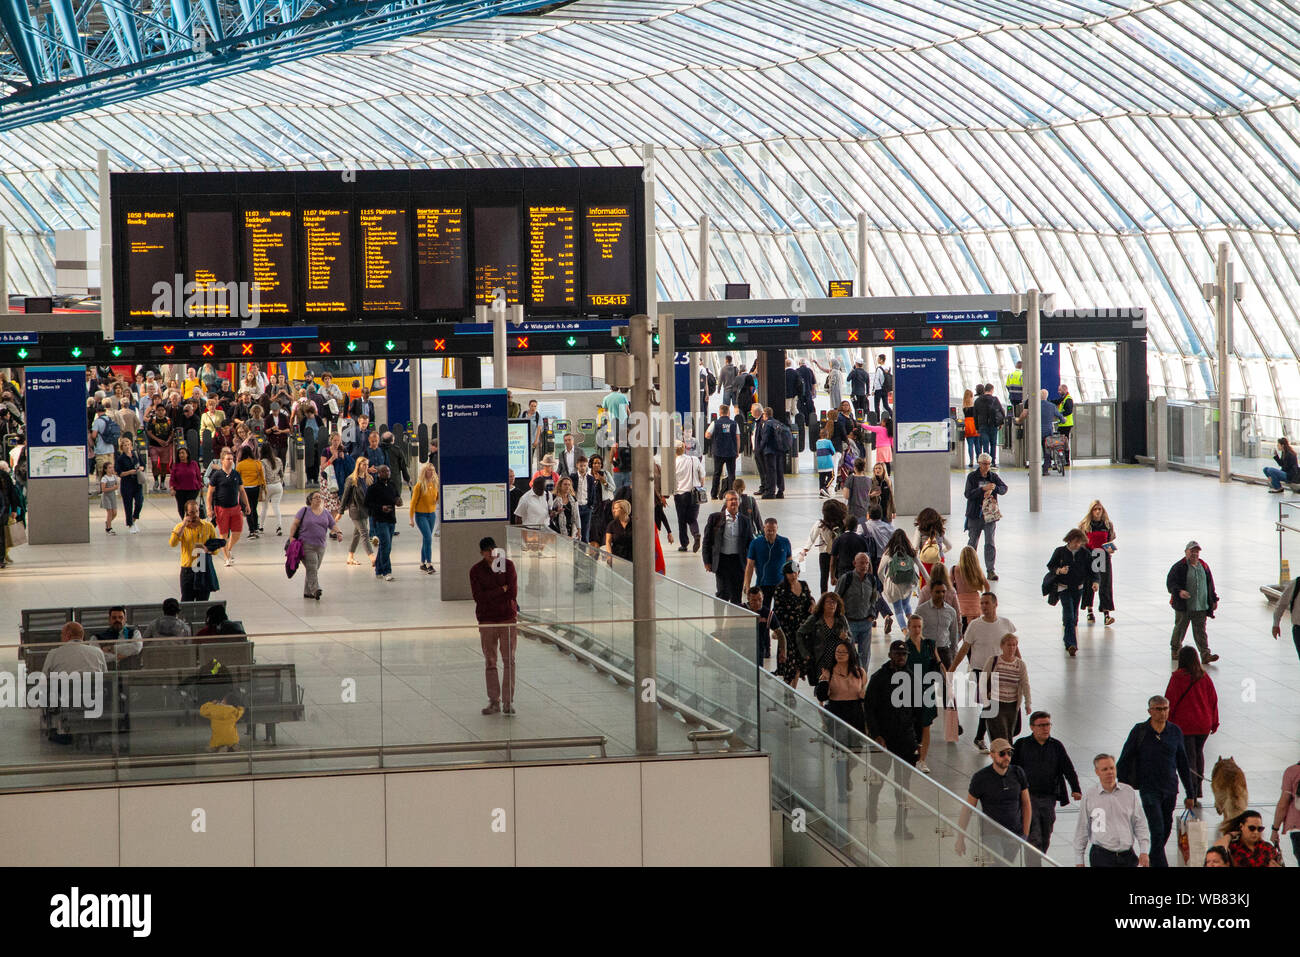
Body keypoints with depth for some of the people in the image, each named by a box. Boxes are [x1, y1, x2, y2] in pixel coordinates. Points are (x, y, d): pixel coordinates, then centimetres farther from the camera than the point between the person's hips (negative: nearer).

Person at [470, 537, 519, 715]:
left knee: (509, 660, -2)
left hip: (508, 618, -1)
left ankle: (508, 701, 2)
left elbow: (513, 592, -9)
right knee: (490, 662, 3)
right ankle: (494, 701, 9)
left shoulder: (508, 565, -1)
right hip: (487, 620, 1)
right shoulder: (476, 571, 0)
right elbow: (478, 597, -11)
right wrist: (502, 590, -13)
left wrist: (490, 595, -9)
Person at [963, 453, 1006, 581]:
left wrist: (993, 489, -19)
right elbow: (968, 494, -12)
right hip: (975, 515, -1)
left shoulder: (994, 476, 5)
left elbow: (1004, 488, -1)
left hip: (990, 514, 1)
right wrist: (983, 489, -22)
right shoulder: (972, 477, -2)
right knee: (973, 542, 7)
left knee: (990, 543, -5)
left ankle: (990, 571, -4)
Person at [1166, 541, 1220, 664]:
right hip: (1183, 607, -3)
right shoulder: (1179, 567, -6)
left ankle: (1205, 654, -7)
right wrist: (1179, 591, -28)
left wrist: (1214, 600, 17)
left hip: (1201, 607, 3)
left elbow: (1210, 585, 20)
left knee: (1200, 631, -1)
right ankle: (1175, 651, 27)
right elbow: (1170, 582, -10)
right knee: (1180, 628, 9)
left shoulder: (1204, 567, 11)